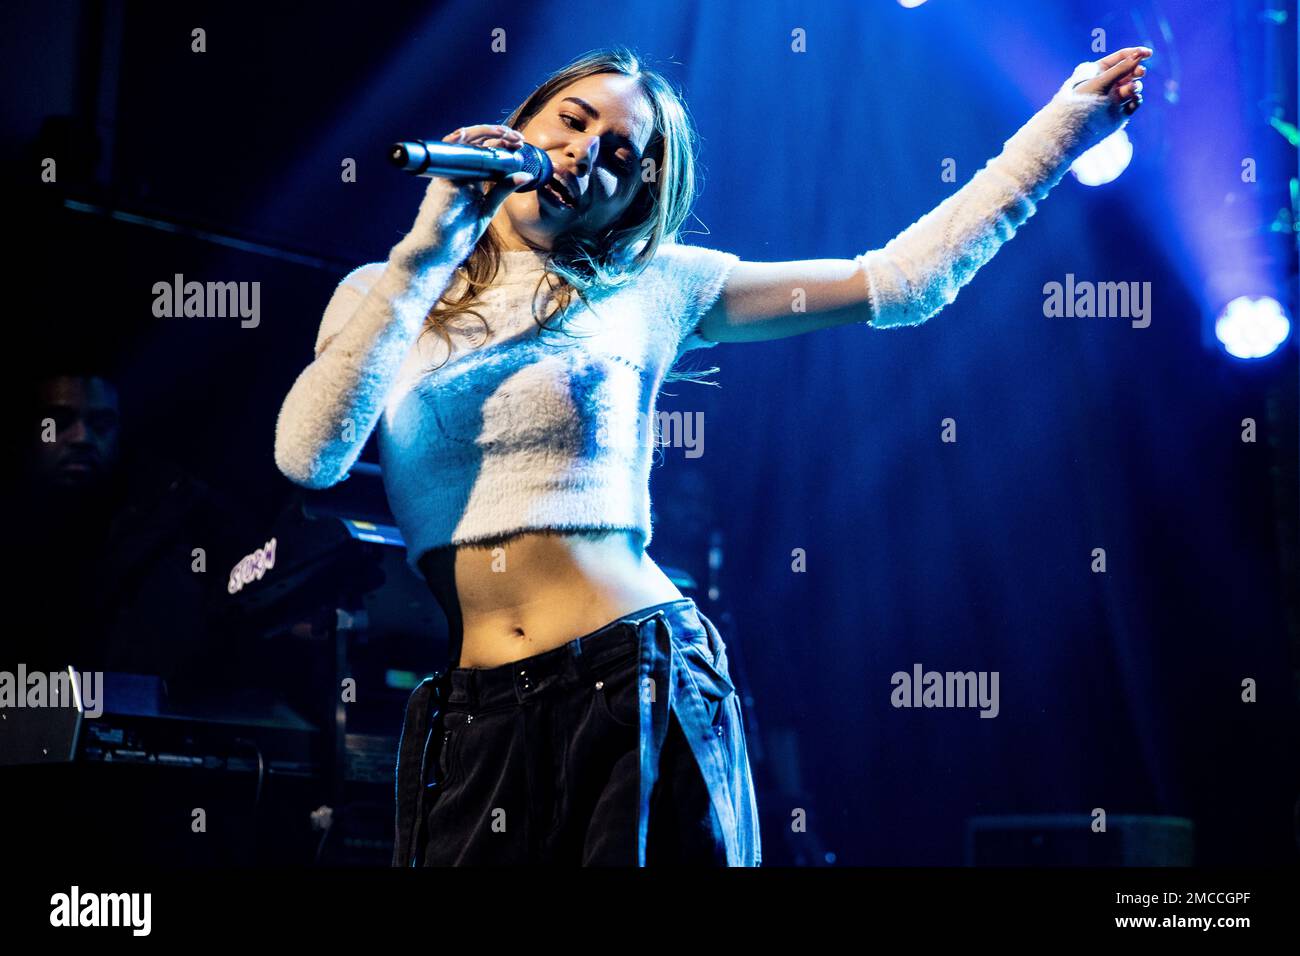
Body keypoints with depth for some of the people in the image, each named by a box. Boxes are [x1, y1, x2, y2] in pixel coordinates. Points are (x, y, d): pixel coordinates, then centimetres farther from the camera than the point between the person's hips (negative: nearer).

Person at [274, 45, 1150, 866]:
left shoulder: (649, 288, 8)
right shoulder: (384, 296, 12)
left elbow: (899, 280, 7)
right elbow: (310, 456, -5)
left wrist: (1064, 127, 8)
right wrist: (425, 254, -5)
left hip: (641, 689, -1)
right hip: (473, 719, 1)